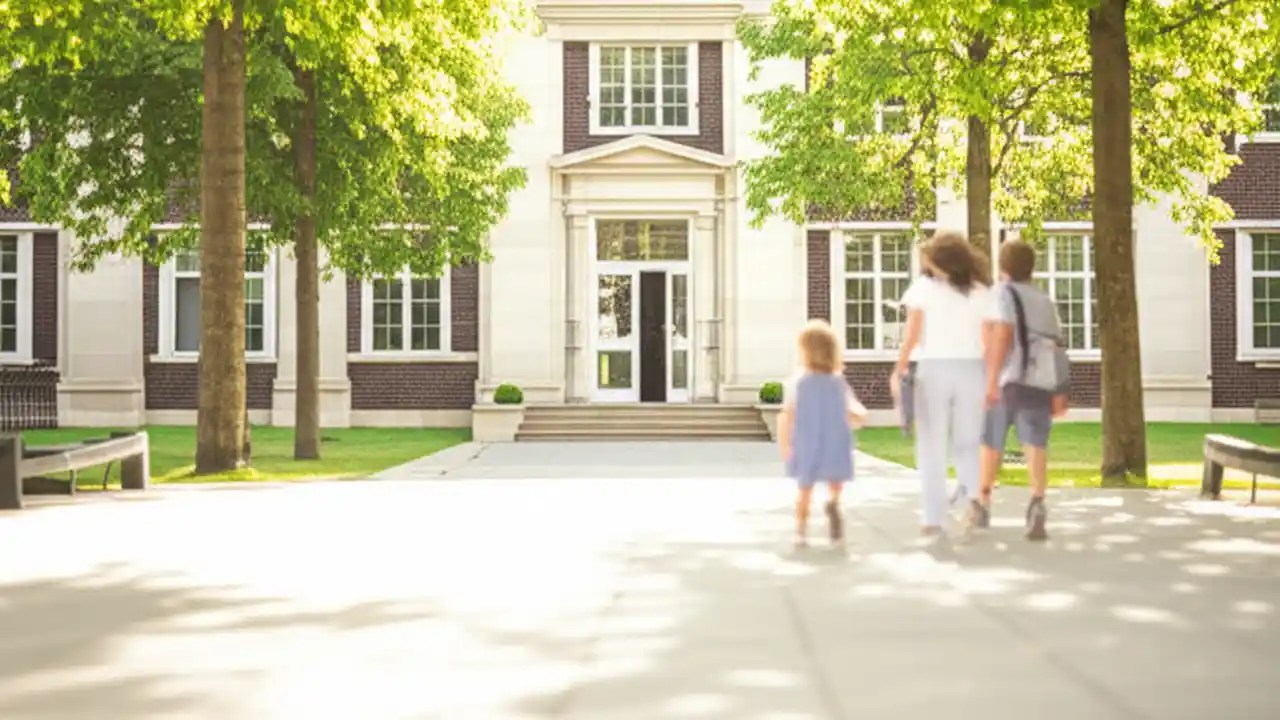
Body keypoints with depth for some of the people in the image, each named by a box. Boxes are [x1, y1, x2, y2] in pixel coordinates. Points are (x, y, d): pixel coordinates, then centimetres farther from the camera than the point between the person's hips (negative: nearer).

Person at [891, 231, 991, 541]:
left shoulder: (923, 287, 0)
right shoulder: (980, 292, 5)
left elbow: (912, 334, -7)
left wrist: (898, 371, -4)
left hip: (934, 370, -2)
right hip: (971, 370, 2)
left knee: (932, 448, 4)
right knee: (968, 446, 11)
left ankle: (934, 519, 1)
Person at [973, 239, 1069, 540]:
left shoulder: (1004, 291, -1)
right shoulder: (1045, 300, 17)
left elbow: (1002, 334, -16)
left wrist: (991, 380, -21)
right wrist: (1060, 394, 13)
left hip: (1008, 381, -3)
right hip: (1039, 384, 3)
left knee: (991, 442, 15)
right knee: (1036, 446, -8)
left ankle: (983, 504, 29)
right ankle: (1037, 504, -32)